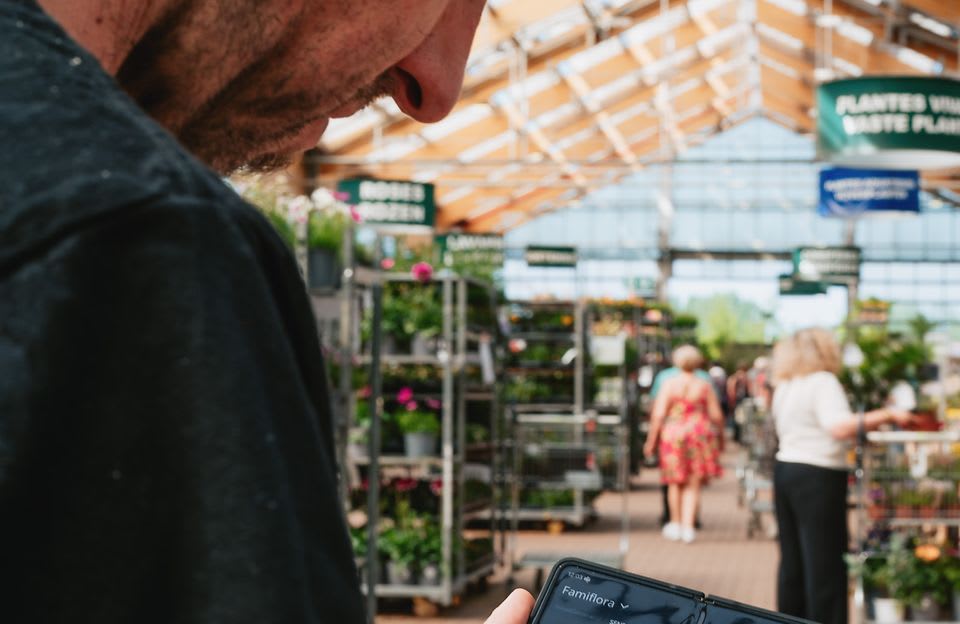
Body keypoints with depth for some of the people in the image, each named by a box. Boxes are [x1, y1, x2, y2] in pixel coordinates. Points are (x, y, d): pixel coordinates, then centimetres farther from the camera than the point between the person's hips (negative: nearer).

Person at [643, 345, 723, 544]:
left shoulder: (669, 384, -3)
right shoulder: (704, 386, -1)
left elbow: (658, 414, -6)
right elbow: (716, 416, 1)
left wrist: (652, 439, 0)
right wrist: (717, 430, 20)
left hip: (673, 434, 0)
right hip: (699, 434, 0)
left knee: (675, 482, 15)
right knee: (693, 484, 5)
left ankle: (675, 523, 24)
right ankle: (688, 526, -3)